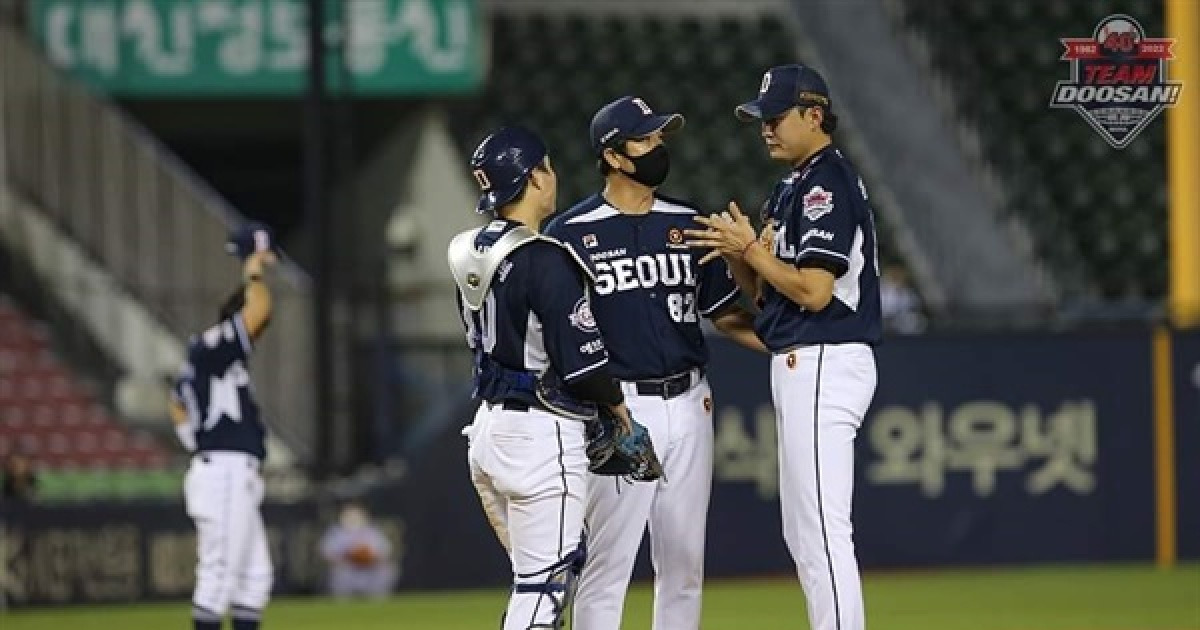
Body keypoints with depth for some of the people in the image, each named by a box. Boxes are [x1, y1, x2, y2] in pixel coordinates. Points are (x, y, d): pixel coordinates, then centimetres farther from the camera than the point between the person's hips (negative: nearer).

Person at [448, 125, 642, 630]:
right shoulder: (544, 260, -17)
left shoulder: (472, 255, 8)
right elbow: (580, 356, -18)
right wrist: (617, 405, 1)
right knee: (544, 581, -6)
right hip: (543, 434, -9)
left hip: (489, 423, 9)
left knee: (551, 570, 19)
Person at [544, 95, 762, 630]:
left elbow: (724, 313, 14)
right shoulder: (571, 233, -4)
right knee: (608, 563, -6)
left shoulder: (688, 224, 10)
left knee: (684, 562, 9)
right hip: (618, 410, -5)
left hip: (688, 403, 5)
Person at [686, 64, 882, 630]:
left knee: (823, 531, -12)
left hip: (824, 366, -11)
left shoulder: (829, 185, -14)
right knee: (802, 533, 14)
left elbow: (813, 290, -21)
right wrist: (737, 252, 0)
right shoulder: (792, 187, 18)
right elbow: (764, 290, 19)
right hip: (798, 367, 11)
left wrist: (750, 249, -12)